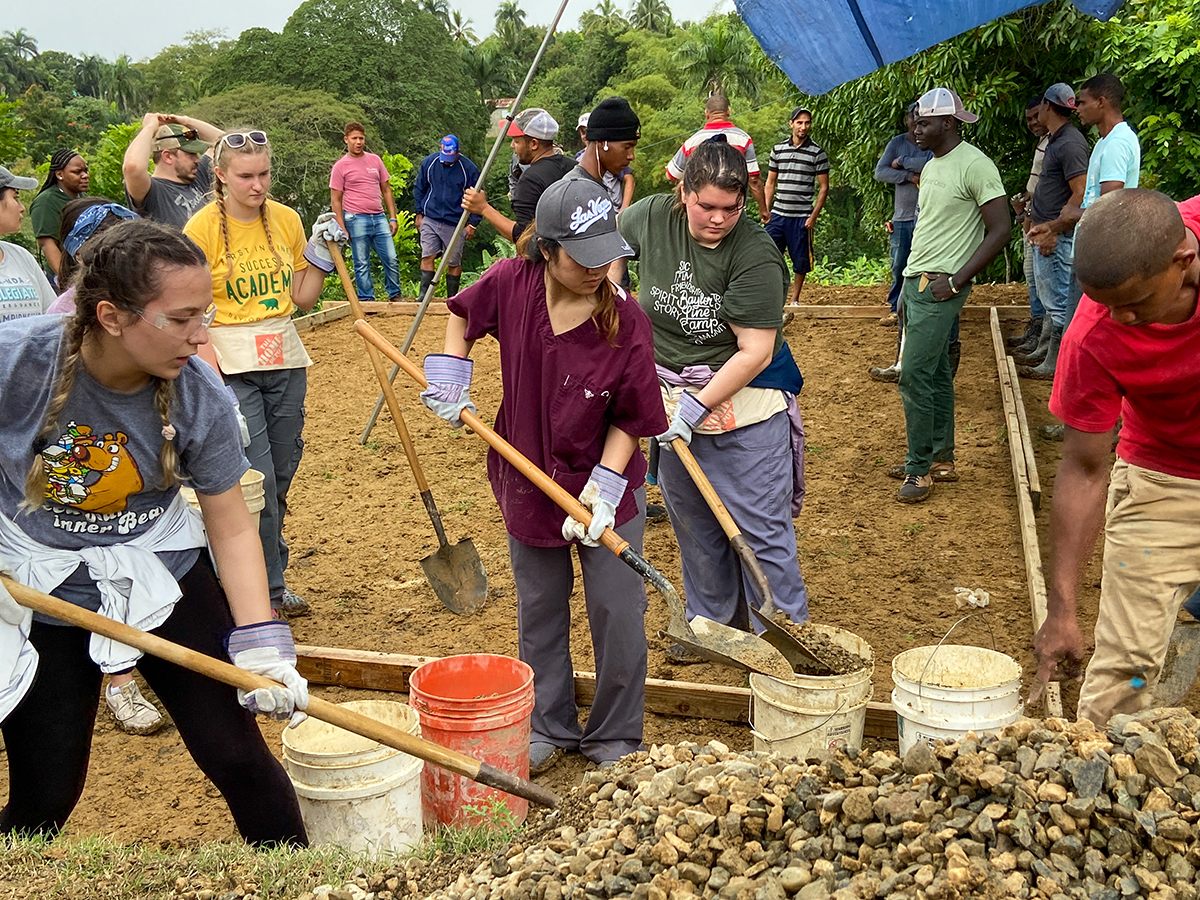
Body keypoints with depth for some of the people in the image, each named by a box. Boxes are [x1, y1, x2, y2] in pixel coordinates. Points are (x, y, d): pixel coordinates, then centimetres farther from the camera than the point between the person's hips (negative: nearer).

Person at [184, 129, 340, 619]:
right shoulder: (203, 227, -8)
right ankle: (267, 588, 8)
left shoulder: (286, 219, 5)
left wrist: (321, 252, -1)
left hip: (286, 360, 5)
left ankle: (270, 579, 26)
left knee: (280, 477, 10)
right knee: (258, 479, -7)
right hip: (232, 366, -5)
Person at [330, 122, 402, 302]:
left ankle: (395, 295, 16)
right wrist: (341, 229, -7)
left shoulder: (375, 160, 12)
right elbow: (336, 200, 0)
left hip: (379, 218, 4)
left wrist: (393, 218, 9)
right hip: (356, 220, -4)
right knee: (362, 264, 1)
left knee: (391, 259, 2)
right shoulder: (340, 166, 0)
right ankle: (367, 299, 9)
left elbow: (386, 190, 16)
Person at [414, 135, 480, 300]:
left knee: (454, 262, 3)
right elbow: (419, 189, 14)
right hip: (430, 219, 2)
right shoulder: (428, 163, 1)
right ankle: (423, 295, -8)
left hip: (456, 224, -2)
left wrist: (473, 224, -3)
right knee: (427, 256, -9)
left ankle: (452, 298, 14)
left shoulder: (469, 168, -7)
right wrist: (419, 213, 11)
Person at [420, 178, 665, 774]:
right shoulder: (511, 284, -16)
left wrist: (605, 485, -20)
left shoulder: (625, 321, -21)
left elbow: (629, 419, -12)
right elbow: (463, 315, 8)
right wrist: (449, 378, -2)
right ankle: (550, 728, 36)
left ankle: (614, 738, 25)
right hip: (529, 480, 3)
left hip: (606, 485, -2)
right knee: (540, 613, 17)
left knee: (618, 615, 3)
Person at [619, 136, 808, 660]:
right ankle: (711, 623, 32)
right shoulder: (650, 218, -5)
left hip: (745, 403, -5)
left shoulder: (756, 256, -20)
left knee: (760, 528, -2)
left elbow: (755, 353, -22)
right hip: (673, 400, 6)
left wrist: (697, 408, -22)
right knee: (693, 523, 16)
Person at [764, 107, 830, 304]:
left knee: (801, 260, 4)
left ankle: (794, 299, 16)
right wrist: (765, 210, 5)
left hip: (802, 217, -2)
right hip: (778, 214, 2)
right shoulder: (778, 149, 8)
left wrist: (813, 216, -8)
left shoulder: (818, 153, -1)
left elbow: (824, 187, 0)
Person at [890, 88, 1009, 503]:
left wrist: (956, 281, -18)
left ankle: (920, 470, -3)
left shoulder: (975, 165, -12)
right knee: (935, 373, 13)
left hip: (939, 287, -9)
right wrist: (911, 278, 14)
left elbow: (999, 230, -15)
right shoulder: (931, 166, 16)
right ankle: (941, 459, 21)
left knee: (914, 374, -11)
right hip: (915, 281, 9)